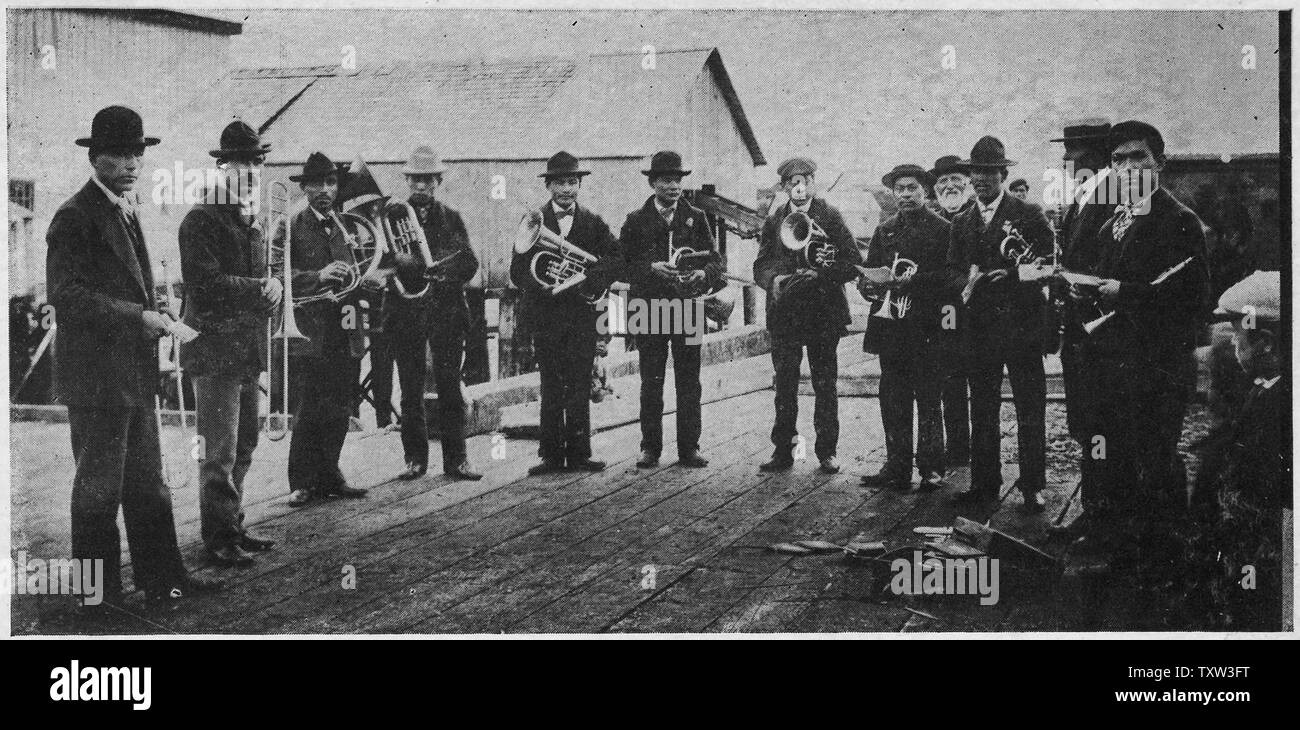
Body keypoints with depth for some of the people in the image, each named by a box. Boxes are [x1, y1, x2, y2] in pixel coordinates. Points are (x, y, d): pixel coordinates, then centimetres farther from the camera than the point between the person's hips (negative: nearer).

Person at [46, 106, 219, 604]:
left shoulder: (126, 212, 17)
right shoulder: (75, 217, -13)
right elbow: (65, 295, -21)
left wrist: (154, 313, 11)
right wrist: (138, 316, -25)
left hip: (134, 373, 10)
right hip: (96, 373, -9)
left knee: (147, 483, 14)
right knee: (99, 487, -1)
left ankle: (161, 578, 23)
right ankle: (98, 594, 8)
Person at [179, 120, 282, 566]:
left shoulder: (249, 223, 18)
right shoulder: (201, 222, -10)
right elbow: (204, 283, -20)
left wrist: (271, 288, 1)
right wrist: (259, 289, -17)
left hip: (248, 350, 9)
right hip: (215, 349, -9)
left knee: (244, 445, 15)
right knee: (219, 450, -5)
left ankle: (232, 527, 25)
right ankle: (218, 537, 1)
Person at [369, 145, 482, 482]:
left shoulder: (451, 219, 12)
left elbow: (470, 264, 3)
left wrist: (446, 270, -17)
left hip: (446, 311, 1)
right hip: (405, 312, 0)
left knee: (450, 387, -1)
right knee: (411, 389, 1)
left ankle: (455, 458, 4)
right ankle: (415, 459, 9)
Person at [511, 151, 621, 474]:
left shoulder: (595, 224, 10)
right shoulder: (533, 222, 6)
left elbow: (615, 261, -1)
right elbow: (518, 273, 0)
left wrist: (588, 282, -17)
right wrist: (541, 287, -19)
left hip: (582, 314, 1)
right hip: (545, 313, -1)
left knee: (580, 388, 1)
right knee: (551, 388, 1)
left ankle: (579, 453, 7)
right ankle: (552, 455, 6)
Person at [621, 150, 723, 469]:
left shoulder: (696, 218, 10)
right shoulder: (636, 221, 7)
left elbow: (717, 261, 7)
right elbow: (622, 264, 1)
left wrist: (702, 273, -14)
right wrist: (651, 268, -15)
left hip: (688, 309, 1)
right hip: (649, 308, -1)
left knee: (689, 382, 1)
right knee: (651, 383, 2)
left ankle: (689, 448, 7)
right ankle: (650, 447, 10)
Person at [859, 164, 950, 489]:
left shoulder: (942, 229, 2)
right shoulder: (884, 231, 16)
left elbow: (950, 275, -6)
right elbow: (867, 274, 15)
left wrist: (915, 280, -18)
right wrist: (870, 285, -7)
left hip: (927, 328, -4)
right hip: (891, 326, 4)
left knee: (928, 401, -1)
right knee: (893, 401, 3)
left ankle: (931, 468, 6)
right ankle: (897, 467, 9)